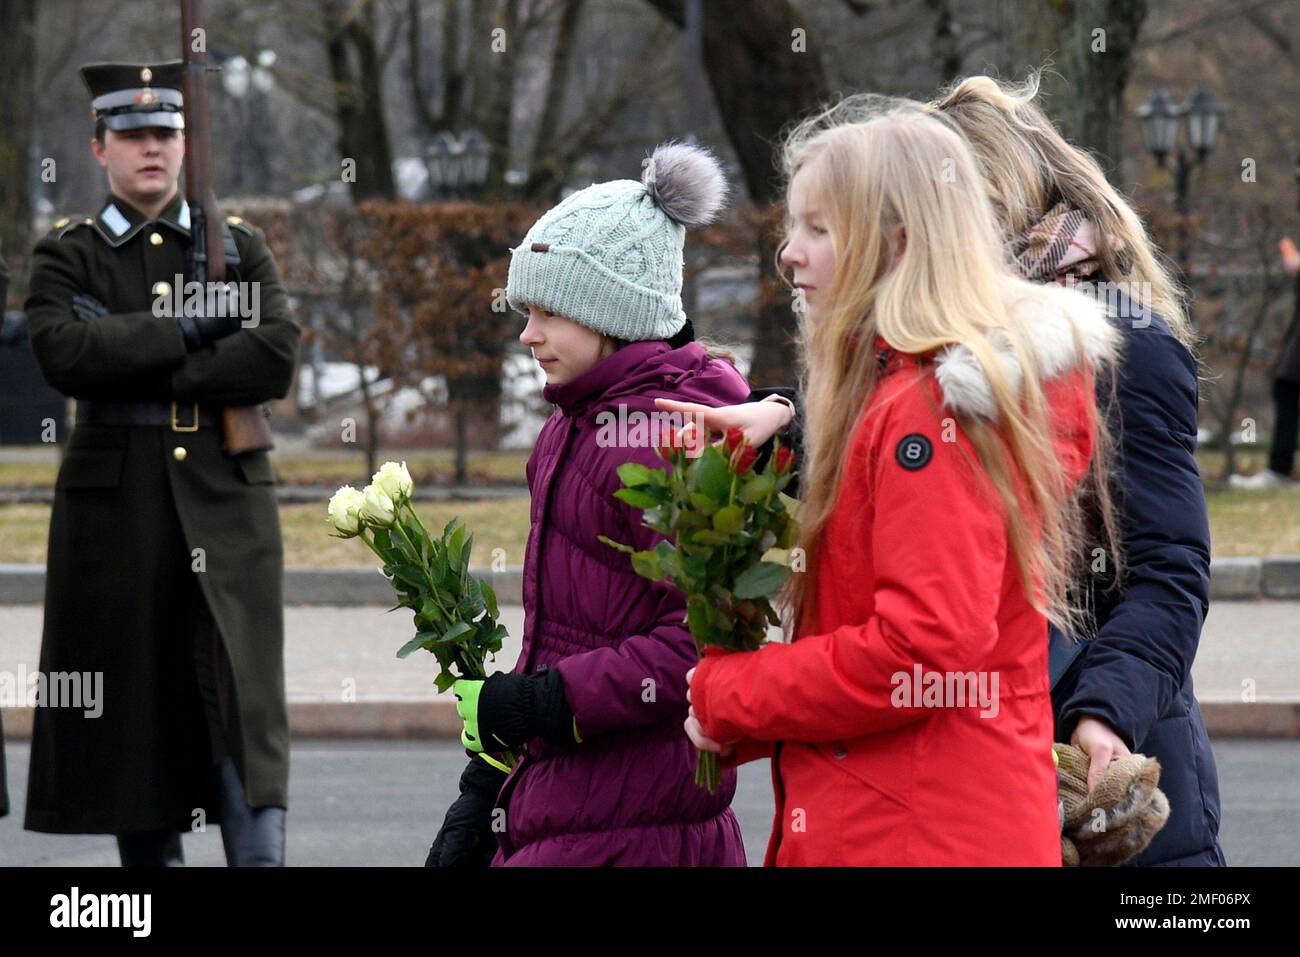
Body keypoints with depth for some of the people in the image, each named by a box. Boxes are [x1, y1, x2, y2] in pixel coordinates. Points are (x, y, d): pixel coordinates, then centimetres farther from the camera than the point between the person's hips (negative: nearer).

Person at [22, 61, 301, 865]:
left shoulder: (241, 248, 10)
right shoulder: (67, 255, 7)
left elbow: (276, 360, -7)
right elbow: (63, 353, -14)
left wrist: (139, 371, -11)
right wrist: (187, 329, -11)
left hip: (225, 505, 0)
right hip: (117, 509, 0)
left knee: (245, 707, -9)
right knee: (133, 708, 3)